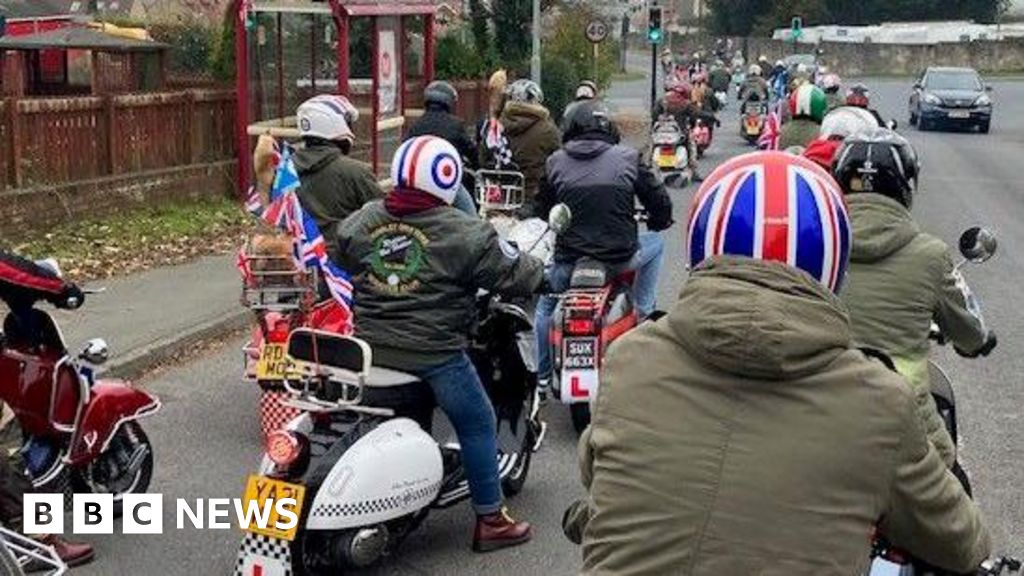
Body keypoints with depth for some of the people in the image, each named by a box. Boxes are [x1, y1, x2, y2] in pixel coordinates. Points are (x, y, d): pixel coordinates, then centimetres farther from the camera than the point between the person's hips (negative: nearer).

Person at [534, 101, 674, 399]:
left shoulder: (556, 162, 0)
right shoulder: (628, 158, -2)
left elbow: (542, 210, 10)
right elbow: (660, 201, 3)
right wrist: (657, 223, 27)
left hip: (570, 260, 1)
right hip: (620, 257, -1)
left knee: (545, 305, 30)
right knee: (655, 244, 32)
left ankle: (542, 375, 32)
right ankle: (643, 311, 27)